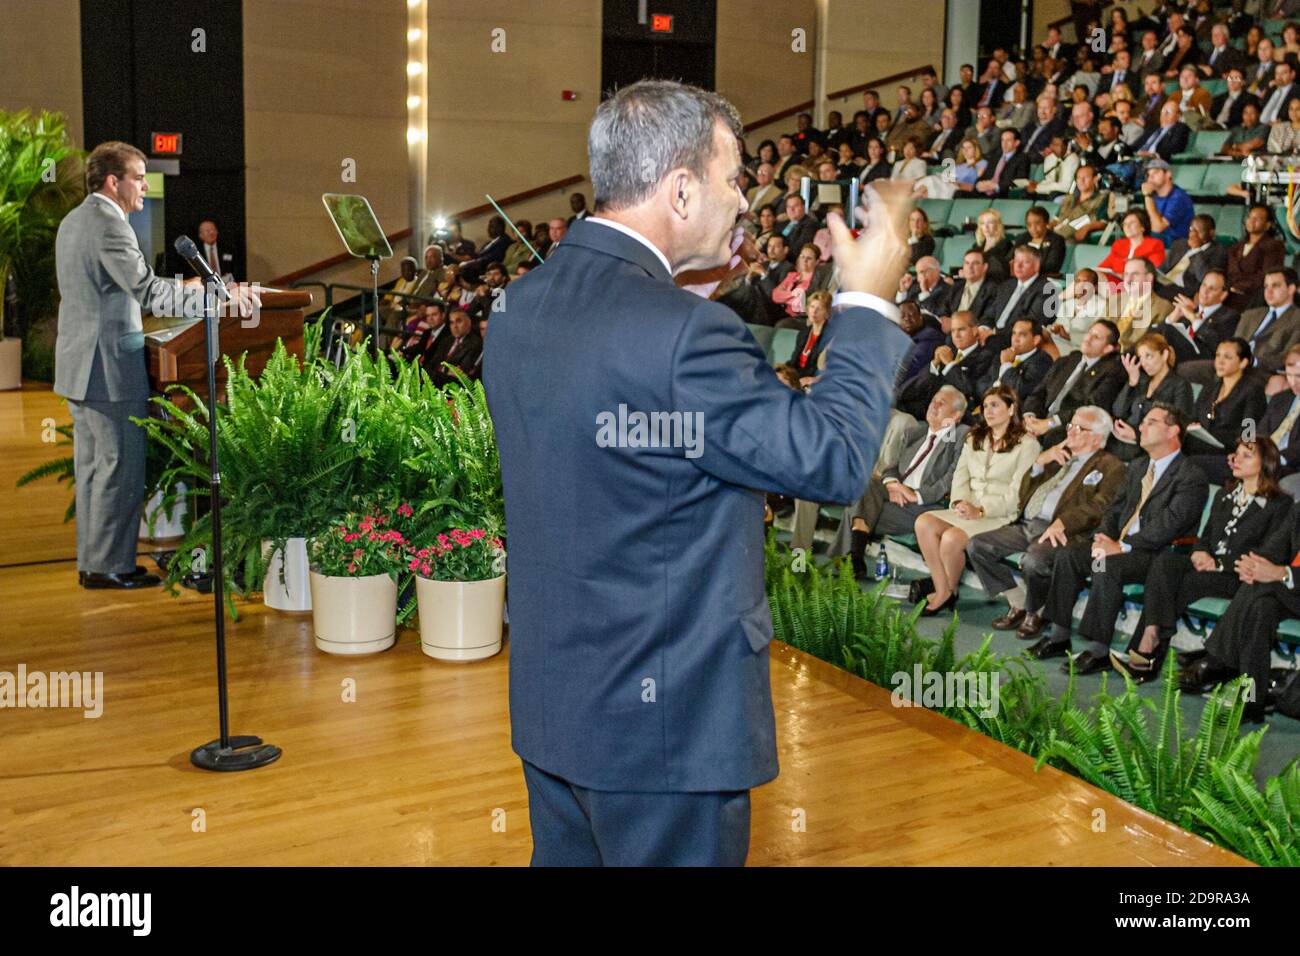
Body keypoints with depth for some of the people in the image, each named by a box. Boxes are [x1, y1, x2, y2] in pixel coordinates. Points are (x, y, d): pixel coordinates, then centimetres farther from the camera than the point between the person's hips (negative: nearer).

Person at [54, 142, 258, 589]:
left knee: (92, 465, 15)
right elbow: (148, 291, -26)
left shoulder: (72, 221, 16)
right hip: (110, 366, -10)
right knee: (120, 467, -3)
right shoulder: (108, 224, -17)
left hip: (79, 364, 10)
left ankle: (91, 561, 22)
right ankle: (109, 566, 3)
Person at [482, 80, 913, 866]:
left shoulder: (523, 305, 1)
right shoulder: (680, 330, -26)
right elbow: (836, 462, -19)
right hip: (664, 719, -8)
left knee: (569, 852, 22)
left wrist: (702, 278, 13)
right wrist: (868, 302, -8)